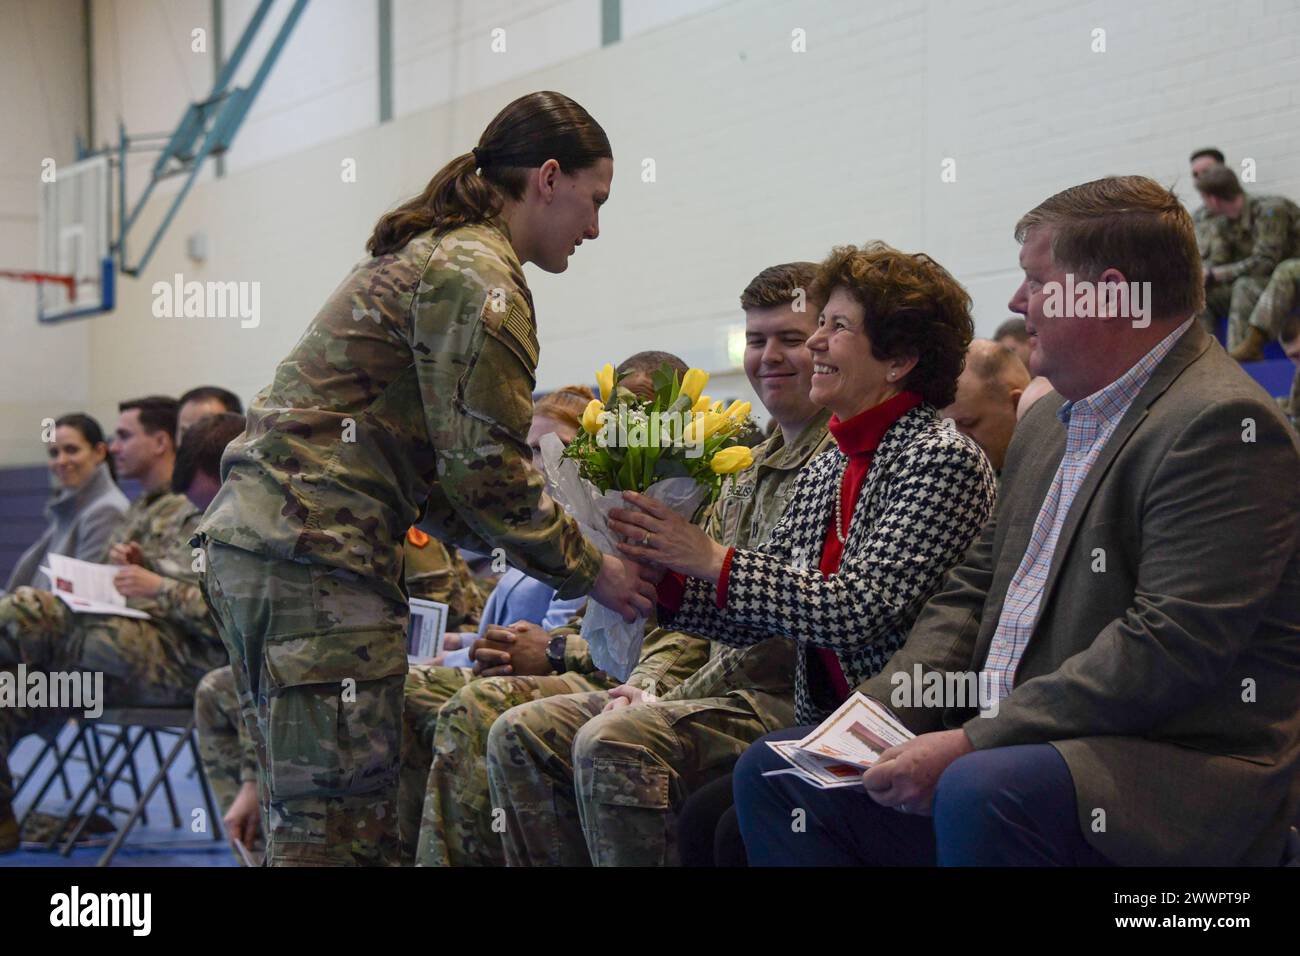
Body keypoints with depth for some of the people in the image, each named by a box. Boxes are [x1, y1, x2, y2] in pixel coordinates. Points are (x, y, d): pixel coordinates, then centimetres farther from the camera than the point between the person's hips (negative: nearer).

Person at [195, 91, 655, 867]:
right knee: (338, 817, -11)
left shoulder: (423, 254, 24)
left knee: (308, 810, 11)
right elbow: (485, 467, -13)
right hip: (318, 548, -10)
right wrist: (590, 570, -1)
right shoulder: (479, 273, -7)